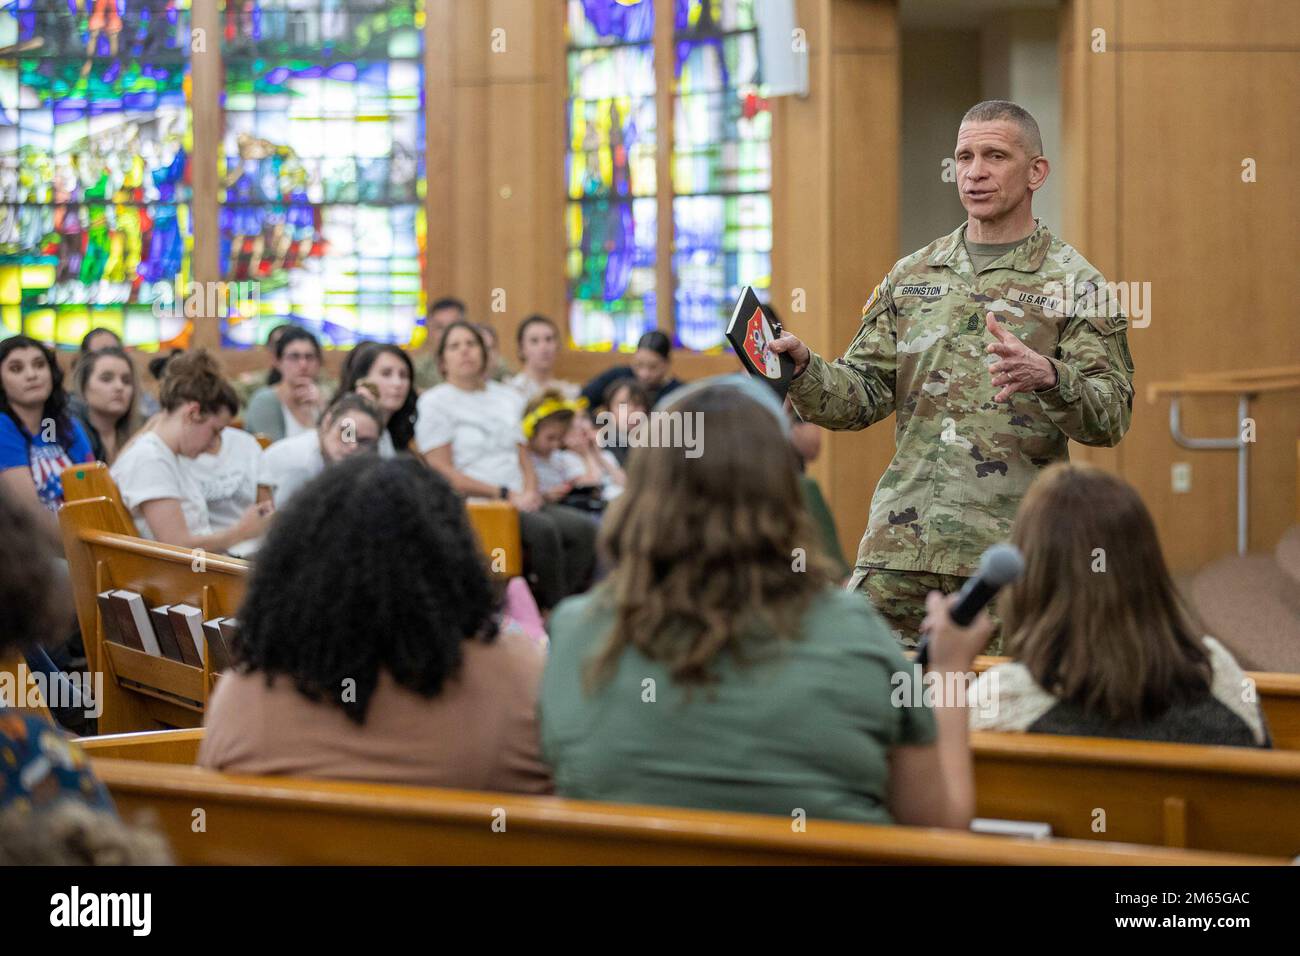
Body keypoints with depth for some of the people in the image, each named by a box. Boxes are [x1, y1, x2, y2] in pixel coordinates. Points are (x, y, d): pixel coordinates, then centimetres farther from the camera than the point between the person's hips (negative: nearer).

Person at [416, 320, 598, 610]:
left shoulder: (508, 398, 22)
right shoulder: (434, 403, 4)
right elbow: (443, 472, -5)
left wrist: (530, 493, -4)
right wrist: (505, 495, -11)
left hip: (519, 502, 6)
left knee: (584, 529, -22)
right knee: (542, 529, -33)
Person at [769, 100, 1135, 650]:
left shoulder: (1073, 284, 2)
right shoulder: (911, 277, 15)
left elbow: (1112, 415, -7)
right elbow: (861, 394, 12)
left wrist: (1048, 377, -27)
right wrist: (802, 369, -8)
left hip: (1013, 558, -3)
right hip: (900, 544, 3)